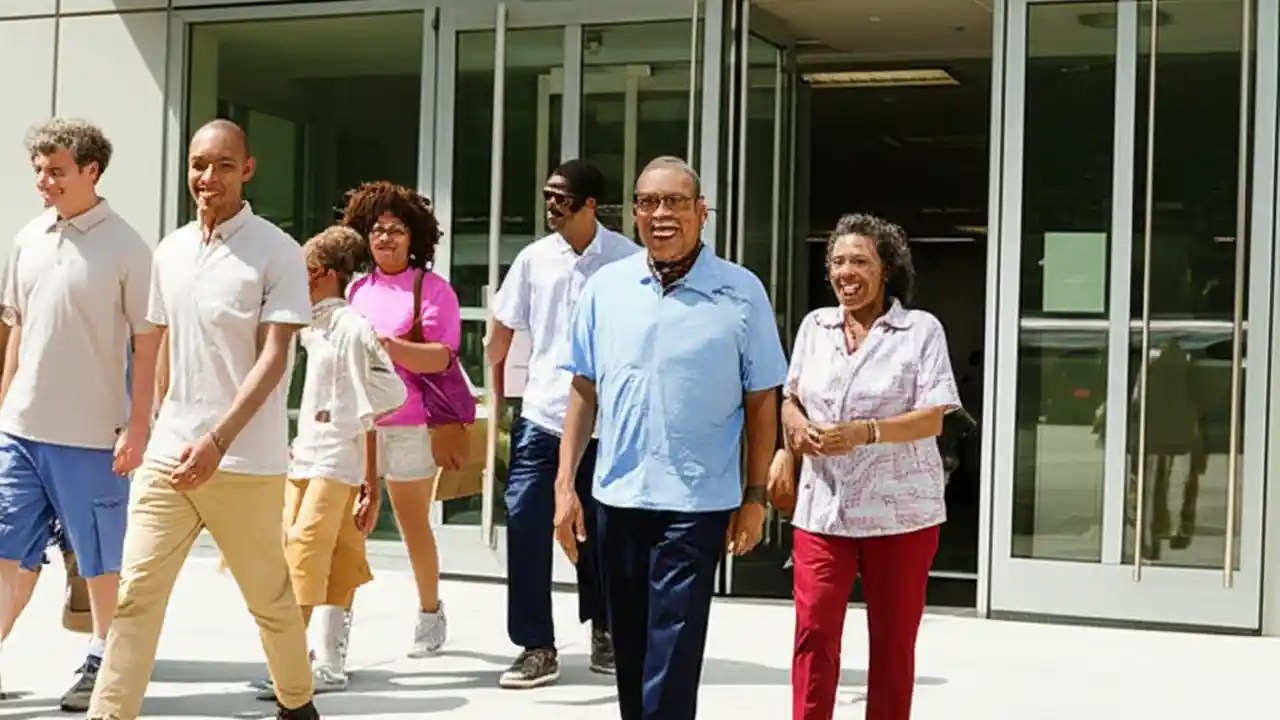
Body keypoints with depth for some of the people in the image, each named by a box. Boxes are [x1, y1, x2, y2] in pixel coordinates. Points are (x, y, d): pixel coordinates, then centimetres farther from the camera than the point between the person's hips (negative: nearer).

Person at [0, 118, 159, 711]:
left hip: (90, 434, -5)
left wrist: (138, 427, -11)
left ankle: (101, 661, 21)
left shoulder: (126, 248, -8)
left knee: (100, 558, 7)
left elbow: (149, 343, -8)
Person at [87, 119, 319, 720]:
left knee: (270, 596, 9)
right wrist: (159, 428, 16)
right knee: (136, 592, -4)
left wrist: (216, 440, -21)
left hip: (245, 460, -4)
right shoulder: (169, 251, 11)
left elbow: (273, 357, -13)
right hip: (167, 454, 5)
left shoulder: (276, 252, -7)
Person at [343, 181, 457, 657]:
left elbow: (442, 357, -12)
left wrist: (389, 346, -25)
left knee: (414, 524, 9)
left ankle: (430, 612, 27)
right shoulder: (357, 289, 13)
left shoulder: (432, 288, -2)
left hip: (409, 425, -4)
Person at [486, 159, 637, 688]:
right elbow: (500, 333, 10)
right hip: (540, 416, 2)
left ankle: (603, 628, 31)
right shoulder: (534, 258, 2)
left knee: (597, 530, 9)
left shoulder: (627, 260, -5)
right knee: (525, 525, -4)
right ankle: (537, 647, 6)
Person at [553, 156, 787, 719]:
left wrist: (755, 497, -2)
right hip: (617, 497, 4)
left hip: (697, 502, -3)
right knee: (629, 649, 16)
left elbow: (761, 402, 0)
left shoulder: (741, 292, -4)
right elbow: (584, 390, 8)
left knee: (671, 657, -4)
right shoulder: (605, 287, 3)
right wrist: (565, 484, 4)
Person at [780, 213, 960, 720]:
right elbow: (790, 397, 19)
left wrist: (863, 433, -24)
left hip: (900, 511, -3)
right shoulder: (815, 326, 10)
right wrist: (796, 425, -5)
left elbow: (931, 418, -10)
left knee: (893, 641, 8)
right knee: (813, 632, -4)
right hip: (823, 508, 3)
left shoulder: (921, 329, -3)